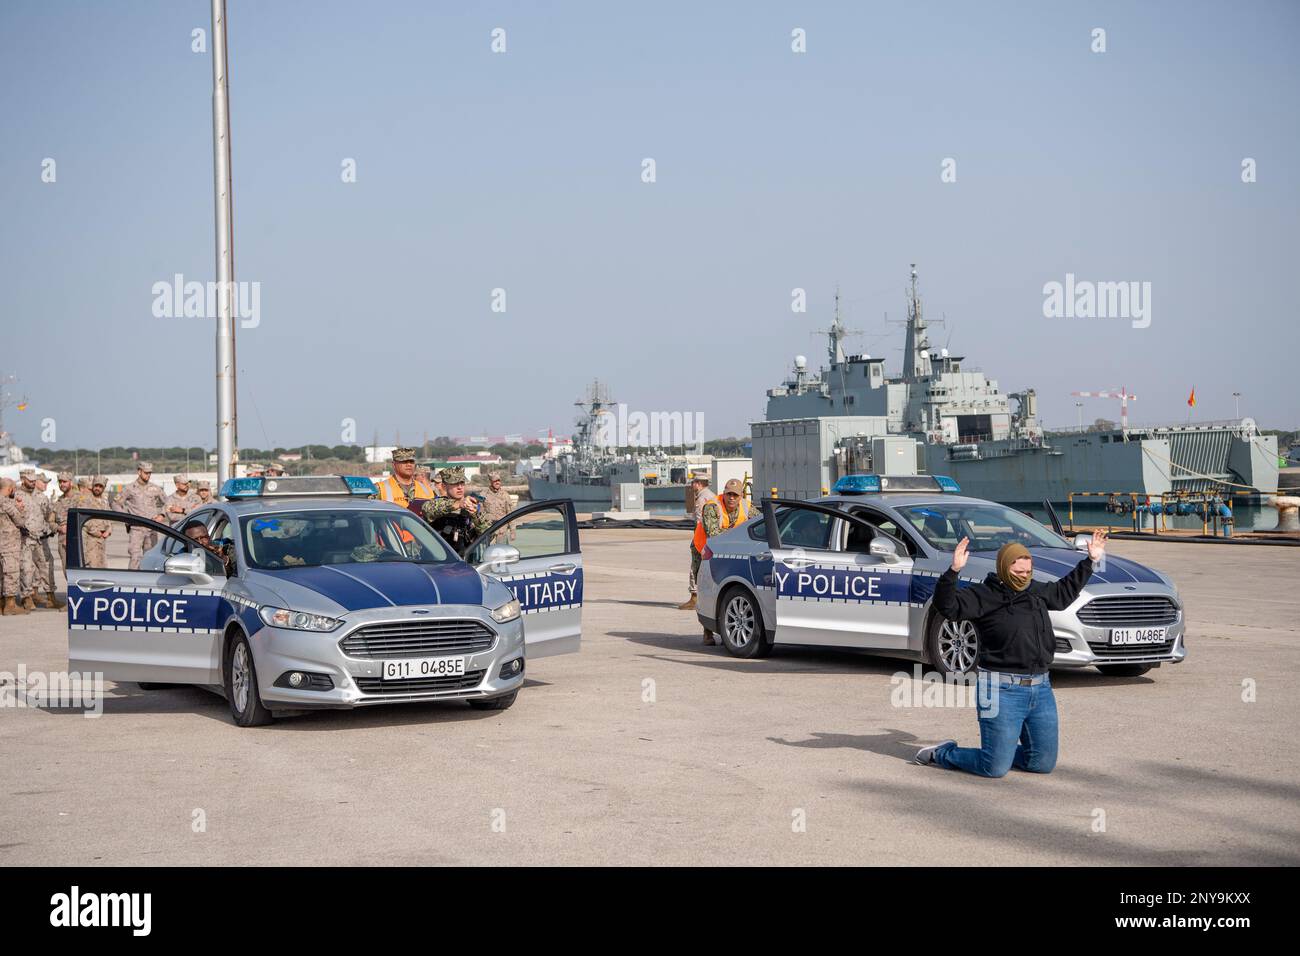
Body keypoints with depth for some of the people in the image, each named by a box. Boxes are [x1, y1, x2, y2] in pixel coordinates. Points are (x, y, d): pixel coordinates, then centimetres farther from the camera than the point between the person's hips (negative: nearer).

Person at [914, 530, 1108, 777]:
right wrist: (954, 571, -35)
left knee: (1043, 764, 10)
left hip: (1041, 689, 7)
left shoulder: (1037, 591, 13)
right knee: (995, 768, -7)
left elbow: (1065, 592, 33)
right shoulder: (984, 596, -8)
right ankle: (942, 754, 17)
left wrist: (1090, 561, 35)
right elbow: (948, 606, -21)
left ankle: (1003, 749, 35)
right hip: (1002, 691, -7)